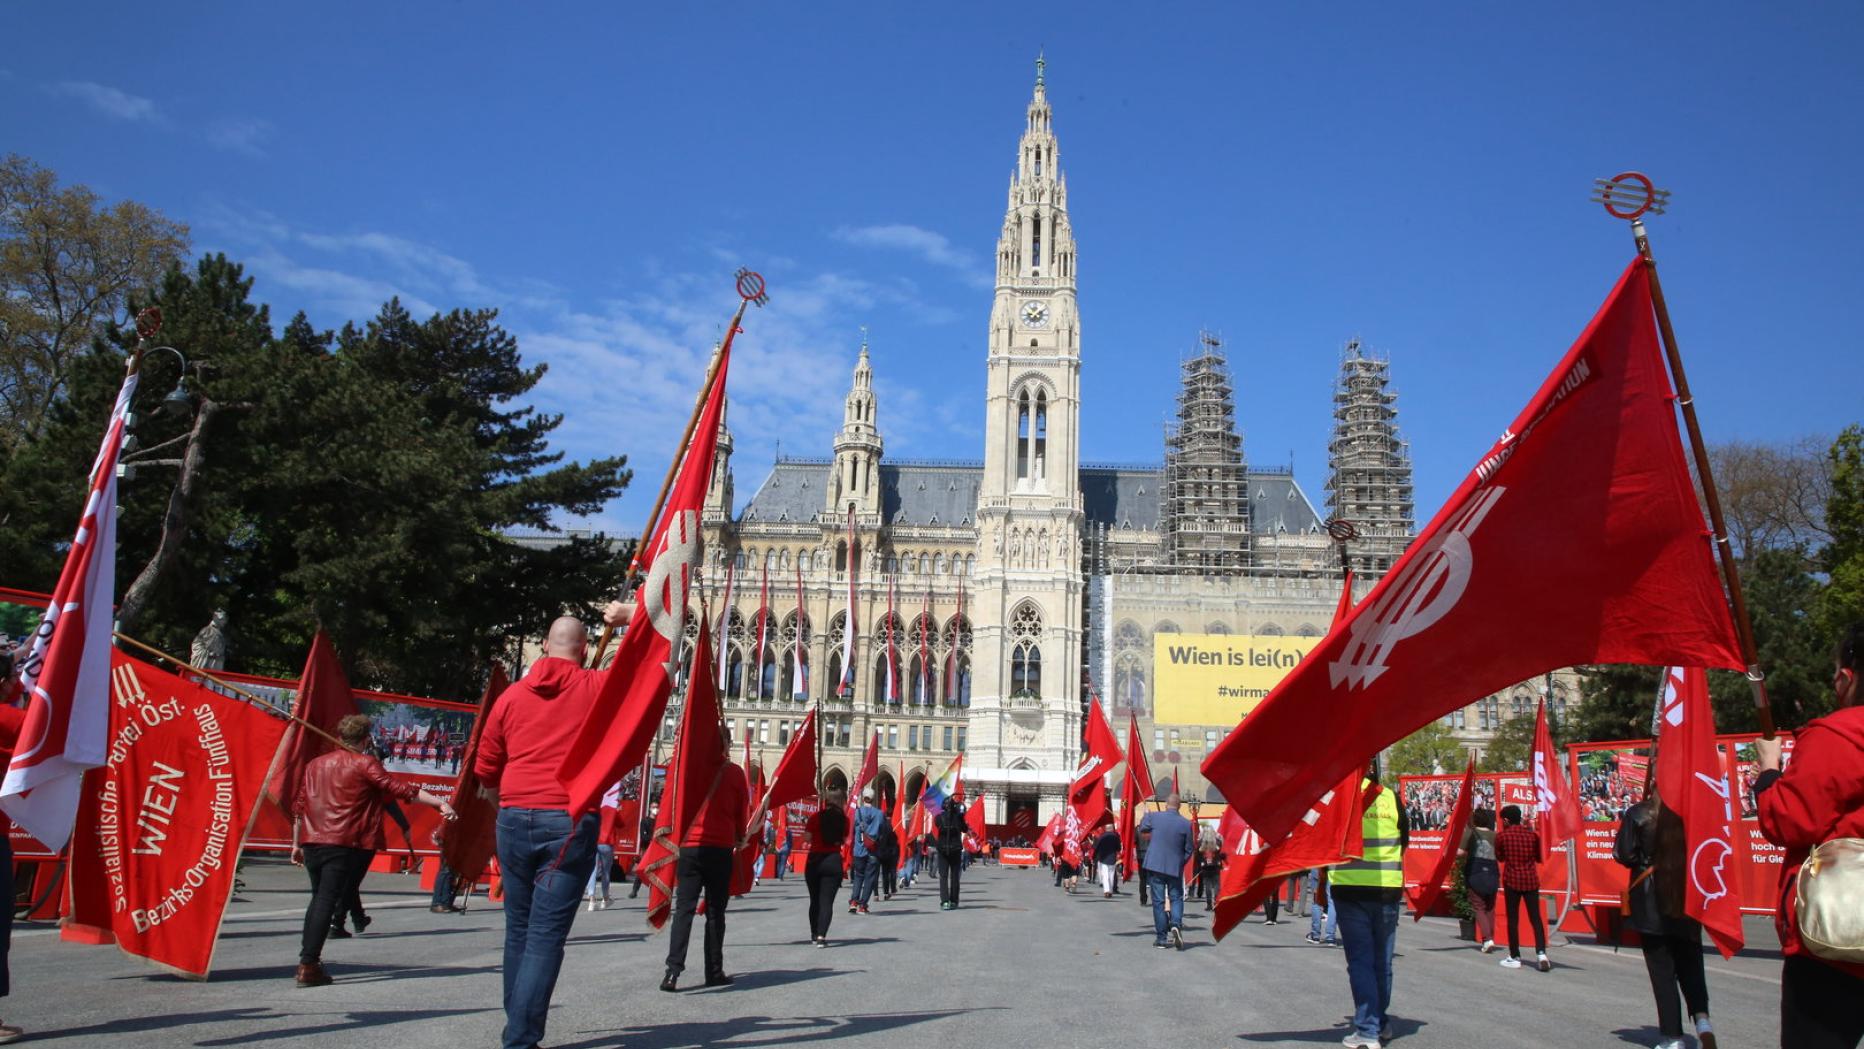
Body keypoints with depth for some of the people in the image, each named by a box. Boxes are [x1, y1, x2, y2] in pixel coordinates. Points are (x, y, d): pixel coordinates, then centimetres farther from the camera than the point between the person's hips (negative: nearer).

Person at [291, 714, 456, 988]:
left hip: (312, 842, 6)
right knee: (327, 900, -5)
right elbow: (400, 789, -11)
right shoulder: (365, 764, -3)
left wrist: (296, 843, 24)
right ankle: (309, 965, -8)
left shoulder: (315, 764, 15)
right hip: (344, 844, -6)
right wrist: (440, 803, -13)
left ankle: (308, 955, 24)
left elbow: (298, 806, 16)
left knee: (319, 898, 20)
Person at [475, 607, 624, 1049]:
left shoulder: (512, 694, 9)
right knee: (546, 937, -3)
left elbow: (486, 774, 13)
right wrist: (628, 616, 18)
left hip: (515, 821, 4)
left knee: (519, 930, 17)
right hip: (570, 822, -4)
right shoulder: (596, 688, 0)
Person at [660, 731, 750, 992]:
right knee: (715, 912, 8)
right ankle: (714, 972, 9)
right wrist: (740, 839, 25)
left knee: (684, 909, 1)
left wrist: (677, 837, 18)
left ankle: (673, 971, -10)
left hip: (689, 846, 1)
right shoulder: (734, 773, 0)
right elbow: (742, 811, 8)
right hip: (720, 848, -1)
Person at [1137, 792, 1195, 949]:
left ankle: (1161, 938, 6)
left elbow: (1141, 832, 10)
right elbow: (1189, 849, 0)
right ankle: (1176, 924, -12)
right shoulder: (1186, 824, -6)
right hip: (1175, 867, 0)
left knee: (1158, 901, 5)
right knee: (1176, 898, 15)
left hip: (1155, 865, 0)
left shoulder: (1153, 817, -7)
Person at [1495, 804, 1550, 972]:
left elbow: (1500, 857, 6)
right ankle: (1541, 953, -8)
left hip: (1512, 879, -2)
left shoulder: (1502, 835, -5)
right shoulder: (1532, 833, 1)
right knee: (1536, 917, 5)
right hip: (1531, 879, 2)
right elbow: (1539, 857, 9)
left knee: (1513, 919, 4)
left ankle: (1515, 957, 7)